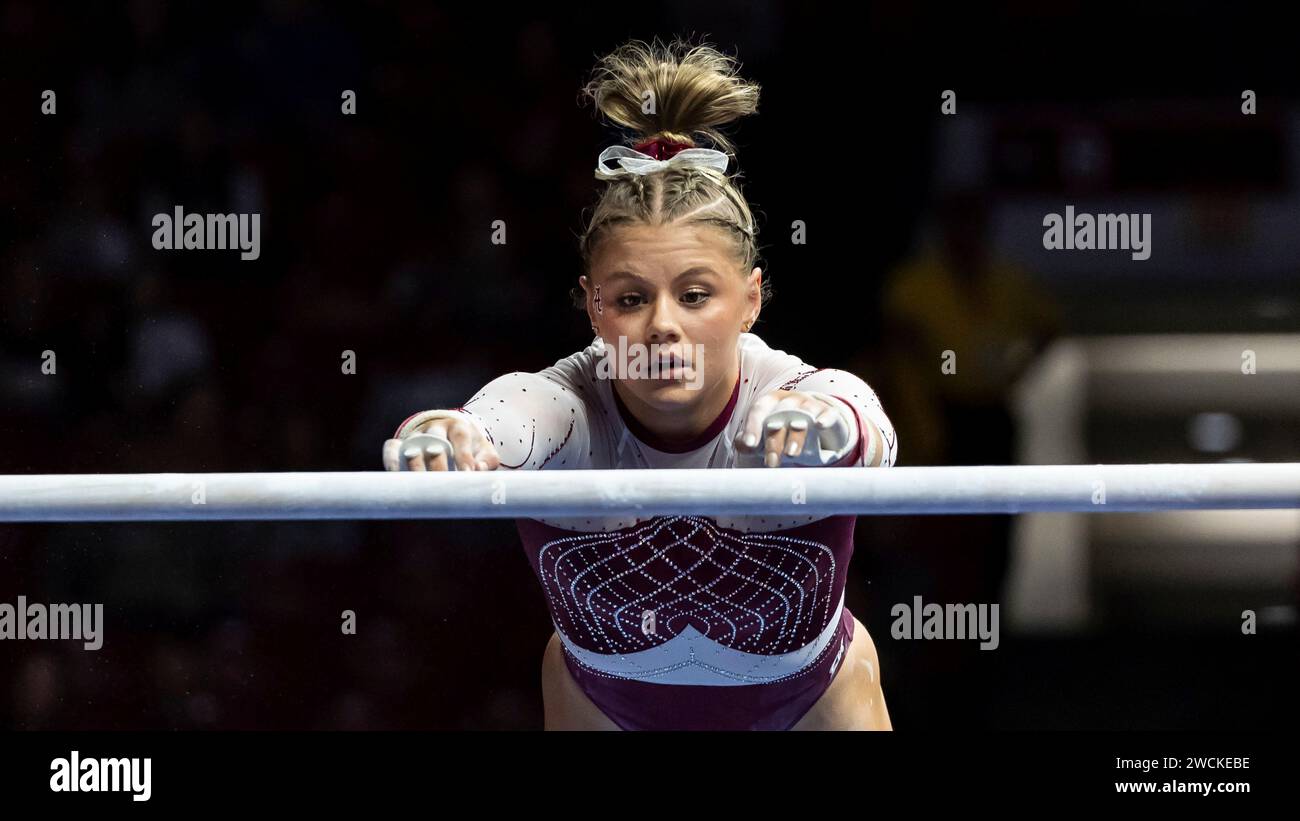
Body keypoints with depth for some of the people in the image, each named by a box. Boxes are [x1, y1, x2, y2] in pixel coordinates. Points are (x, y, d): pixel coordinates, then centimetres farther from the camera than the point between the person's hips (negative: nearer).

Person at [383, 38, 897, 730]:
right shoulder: (564, 409, -31)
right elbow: (495, 427, -54)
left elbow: (871, 436, -56)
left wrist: (825, 425, -80)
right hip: (604, 704, 1)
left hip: (812, 701, 0)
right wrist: (439, 439, -78)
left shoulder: (810, 401, -33)